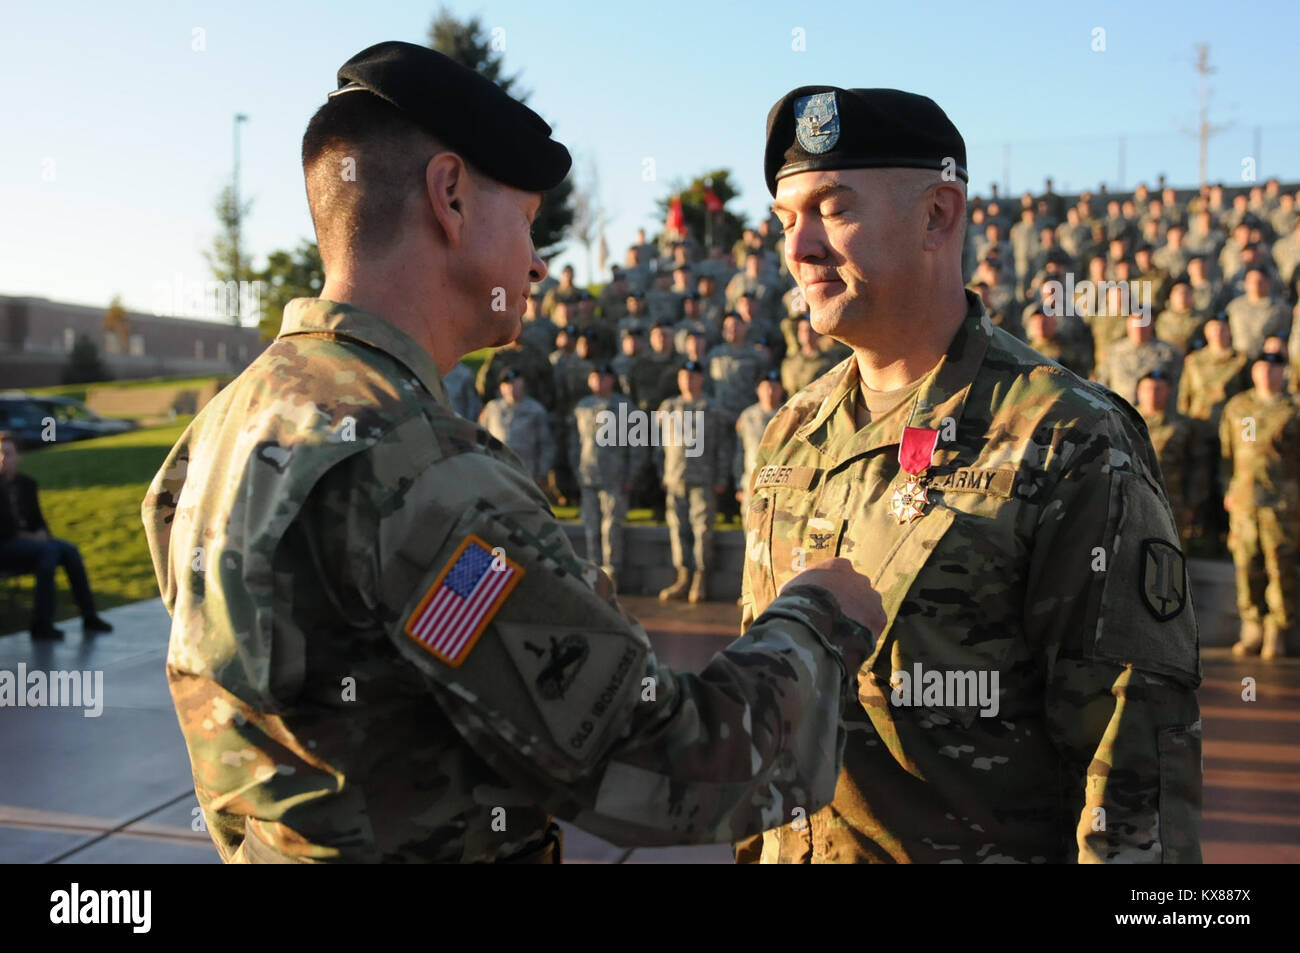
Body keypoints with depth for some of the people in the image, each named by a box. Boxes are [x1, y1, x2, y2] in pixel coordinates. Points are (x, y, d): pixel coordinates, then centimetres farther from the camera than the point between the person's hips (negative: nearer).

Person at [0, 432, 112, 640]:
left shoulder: (27, 484, 13)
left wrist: (41, 533, -6)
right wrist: (25, 536, -15)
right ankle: (41, 624, -31)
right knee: (48, 550, -30)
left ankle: (89, 617, -18)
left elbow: (38, 519, 16)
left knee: (69, 549, -18)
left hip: (28, 539, 6)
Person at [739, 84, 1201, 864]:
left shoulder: (1071, 446, -16)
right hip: (797, 846, 6)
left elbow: (1140, 744, -16)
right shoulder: (791, 434, 3)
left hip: (993, 845, -5)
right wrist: (751, 846, 11)